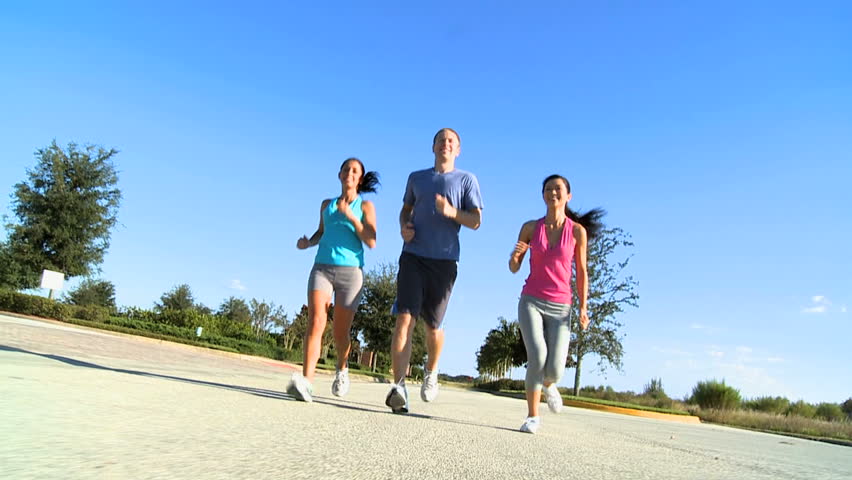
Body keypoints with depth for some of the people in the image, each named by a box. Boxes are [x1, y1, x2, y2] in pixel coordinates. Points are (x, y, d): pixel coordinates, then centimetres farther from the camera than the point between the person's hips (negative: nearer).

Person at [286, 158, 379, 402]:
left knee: (340, 332, 4)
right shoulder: (327, 204, 15)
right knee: (315, 321, -18)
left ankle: (342, 368, 34)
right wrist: (308, 242, 8)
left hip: (350, 271, -1)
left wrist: (350, 216, -12)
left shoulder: (365, 206, 7)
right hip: (322, 267, 2)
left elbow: (371, 241, -4)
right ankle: (306, 381, -26)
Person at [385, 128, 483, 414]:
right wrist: (404, 227, 4)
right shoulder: (416, 178, 16)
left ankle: (431, 373, 33)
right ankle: (398, 386, -14)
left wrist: (451, 212, -18)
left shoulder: (467, 180, 7)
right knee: (405, 318, -14)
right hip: (413, 256, 2)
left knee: (433, 325, 4)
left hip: (444, 261, -1)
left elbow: (476, 221, 1)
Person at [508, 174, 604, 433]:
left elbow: (581, 271, 5)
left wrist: (583, 308, -2)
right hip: (531, 302, 0)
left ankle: (548, 385, 31)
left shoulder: (577, 230, -1)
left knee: (554, 370, -9)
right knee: (537, 357, -21)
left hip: (559, 308, 0)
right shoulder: (530, 227, 1)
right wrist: (515, 255, -18)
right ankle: (532, 416, 0)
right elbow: (514, 268, 5)